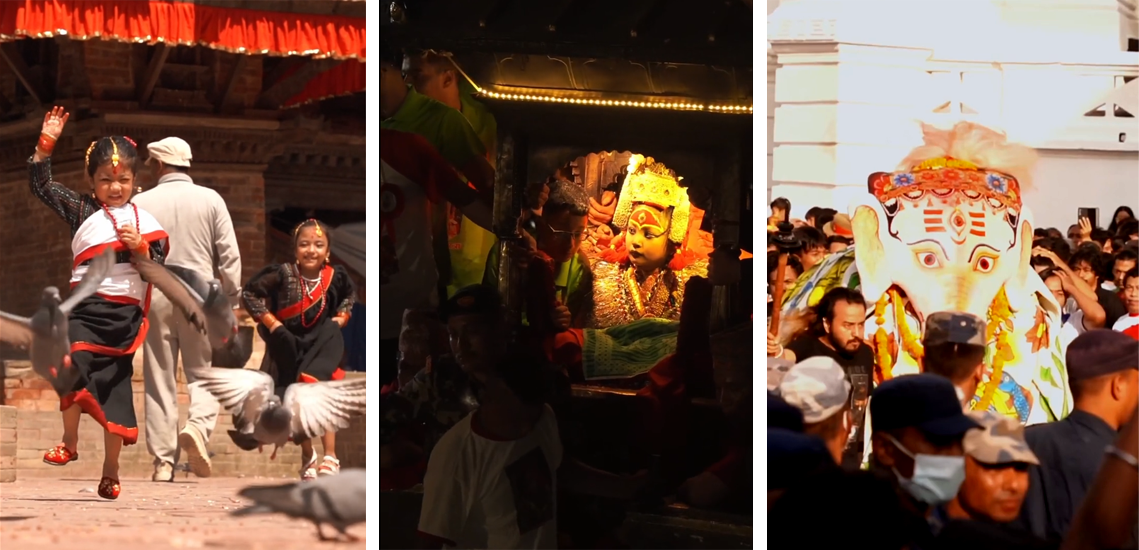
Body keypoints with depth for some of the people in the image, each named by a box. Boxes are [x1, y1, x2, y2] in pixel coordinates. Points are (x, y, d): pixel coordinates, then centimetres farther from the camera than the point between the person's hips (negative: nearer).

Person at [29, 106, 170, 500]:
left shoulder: (144, 222, 6)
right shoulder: (81, 211, 7)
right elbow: (40, 185, 3)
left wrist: (140, 248, -14)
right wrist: (46, 143, -6)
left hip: (125, 313, 0)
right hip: (85, 308, 0)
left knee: (116, 386, 5)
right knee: (74, 364, -26)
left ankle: (110, 472, 15)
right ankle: (69, 443, -7)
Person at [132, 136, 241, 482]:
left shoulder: (141, 203, 2)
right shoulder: (210, 199, 3)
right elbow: (229, 255, 0)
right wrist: (232, 301, 6)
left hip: (155, 294, 0)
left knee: (159, 381, 5)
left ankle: (163, 461, 5)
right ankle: (198, 427, -19)